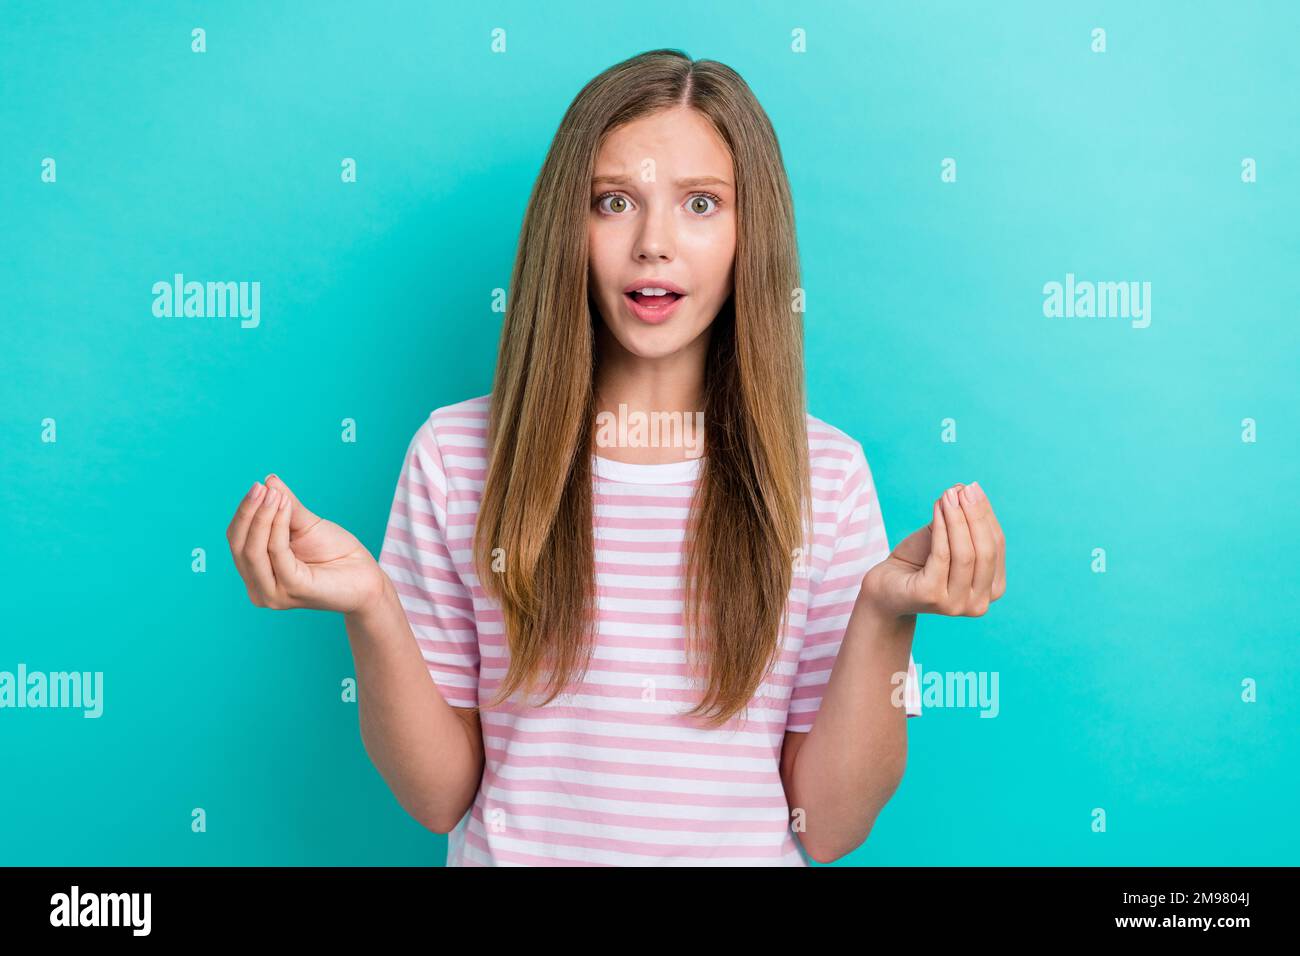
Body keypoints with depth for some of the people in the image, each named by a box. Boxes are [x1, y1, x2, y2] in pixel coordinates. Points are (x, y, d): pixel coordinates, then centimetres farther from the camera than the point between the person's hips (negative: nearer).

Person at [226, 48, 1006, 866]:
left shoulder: (825, 475, -6)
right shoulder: (457, 454, -5)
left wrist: (885, 618, -18)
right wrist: (369, 609, -17)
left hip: (747, 854, 0)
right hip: (513, 851, 0)